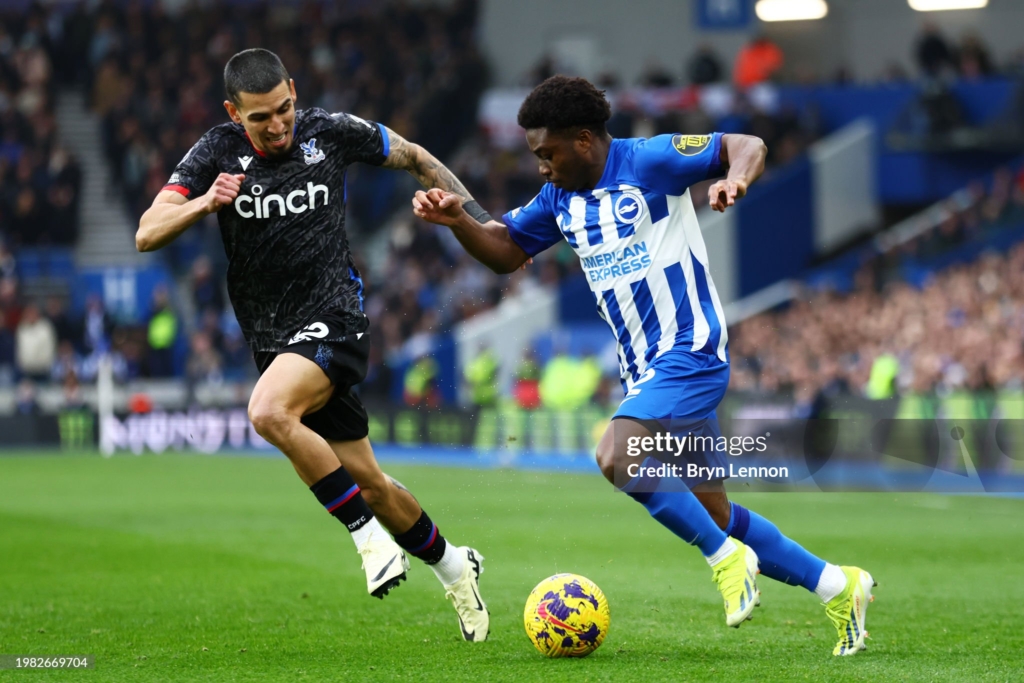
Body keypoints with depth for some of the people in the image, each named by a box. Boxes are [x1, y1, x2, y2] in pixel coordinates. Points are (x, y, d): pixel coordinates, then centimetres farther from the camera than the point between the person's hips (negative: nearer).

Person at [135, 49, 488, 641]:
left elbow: (416, 159, 12)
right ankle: (454, 566, 31)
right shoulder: (218, 152, -4)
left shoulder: (333, 133, -6)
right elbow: (147, 235, -12)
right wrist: (205, 203, -30)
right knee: (365, 481, 9)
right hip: (274, 339, 4)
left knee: (269, 412, -32)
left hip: (334, 320, -4)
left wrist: (476, 216, 1)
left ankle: (371, 537, -20)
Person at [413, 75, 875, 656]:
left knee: (616, 458, -28)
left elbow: (748, 145, -9)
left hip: (690, 352, -9)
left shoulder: (649, 161, -11)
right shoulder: (560, 199, 11)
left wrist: (735, 180, -31)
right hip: (646, 368, 9)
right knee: (712, 515, 10)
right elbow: (505, 252, 17)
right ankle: (837, 585, 22)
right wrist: (457, 219, -1)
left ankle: (728, 559, -12)